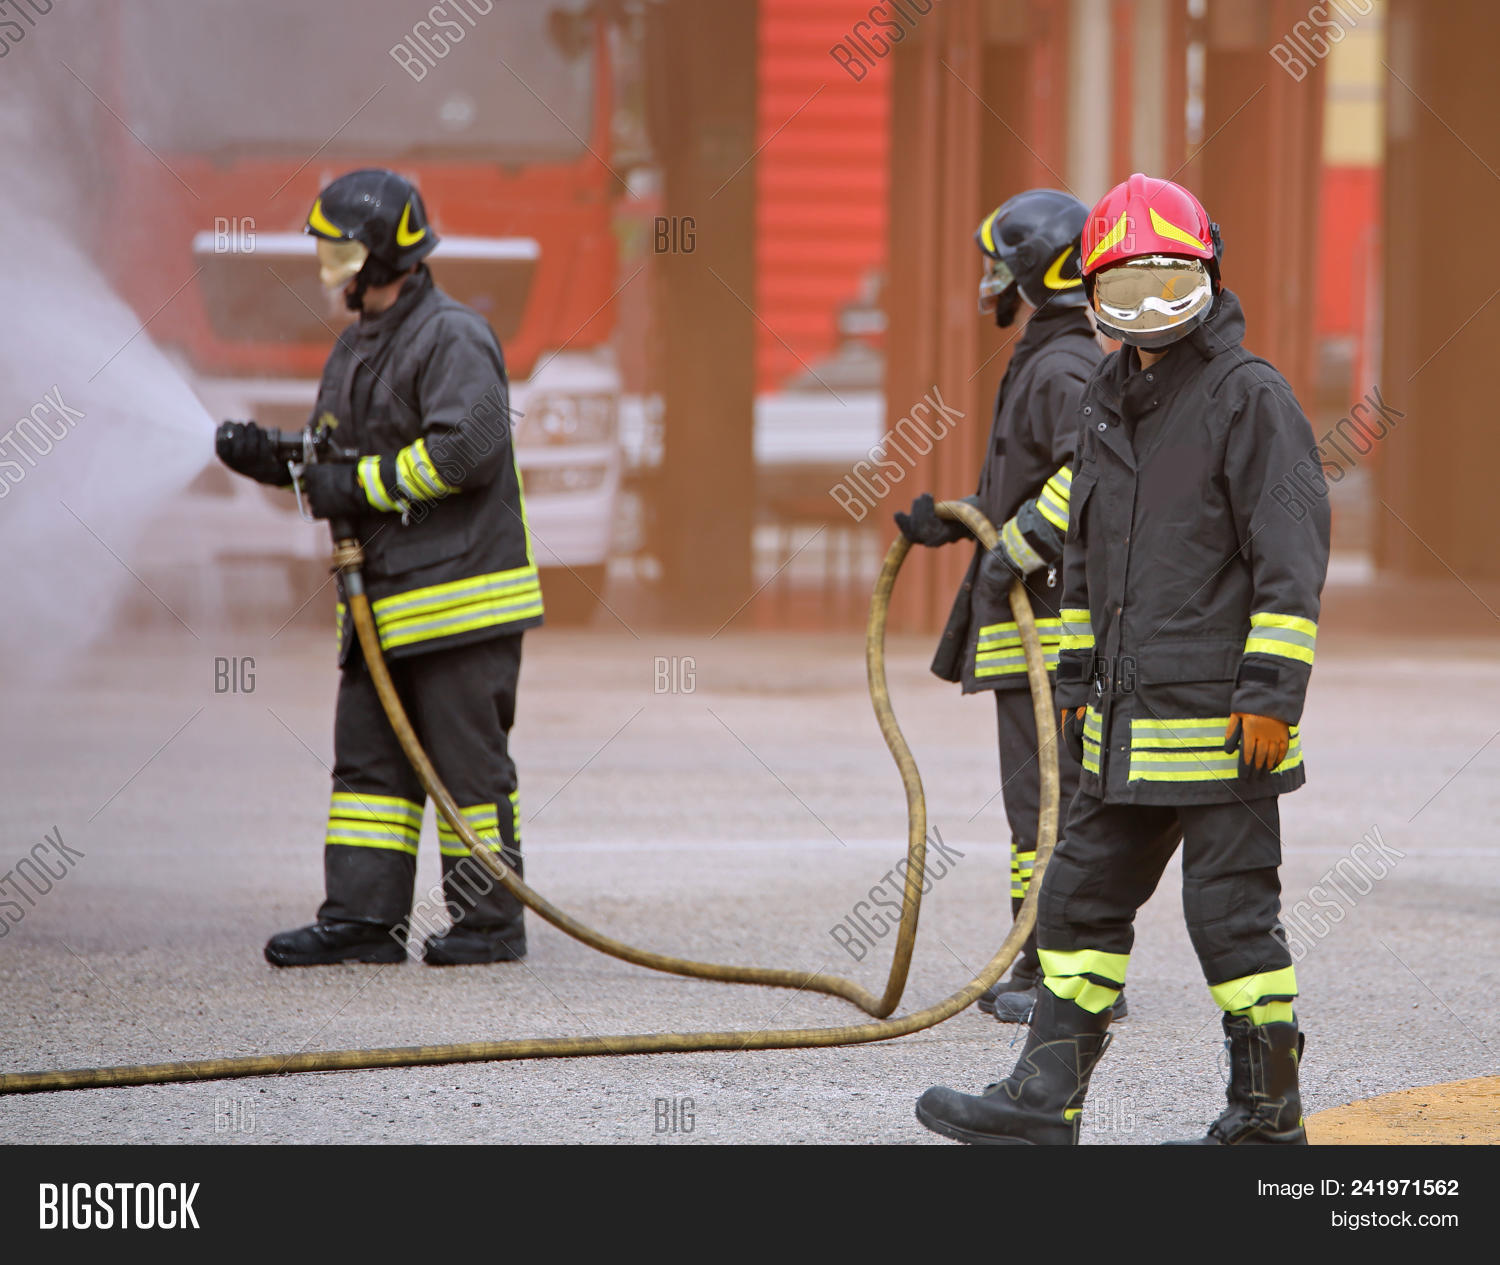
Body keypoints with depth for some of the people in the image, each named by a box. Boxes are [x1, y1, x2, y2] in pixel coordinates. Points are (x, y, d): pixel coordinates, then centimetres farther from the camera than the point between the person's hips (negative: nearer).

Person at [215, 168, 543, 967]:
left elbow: (466, 447, -23)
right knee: (367, 755, 6)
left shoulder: (453, 339, -11)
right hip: (383, 599, 9)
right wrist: (271, 458, 4)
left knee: (468, 759, -3)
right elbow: (337, 455, 23)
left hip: (460, 589, -9)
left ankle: (492, 922, 4)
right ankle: (362, 917, 7)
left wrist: (362, 484, -17)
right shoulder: (356, 347, 18)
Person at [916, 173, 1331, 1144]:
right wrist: (1077, 678, 22)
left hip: (1221, 724, -8)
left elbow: (1292, 559, -14)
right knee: (1082, 898, 10)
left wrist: (1271, 691, -19)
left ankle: (1269, 1117, 7)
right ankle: (1046, 1100, 16)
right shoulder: (1110, 401, 15)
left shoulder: (1249, 398, -10)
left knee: (1232, 913, -3)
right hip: (1129, 721, 8)